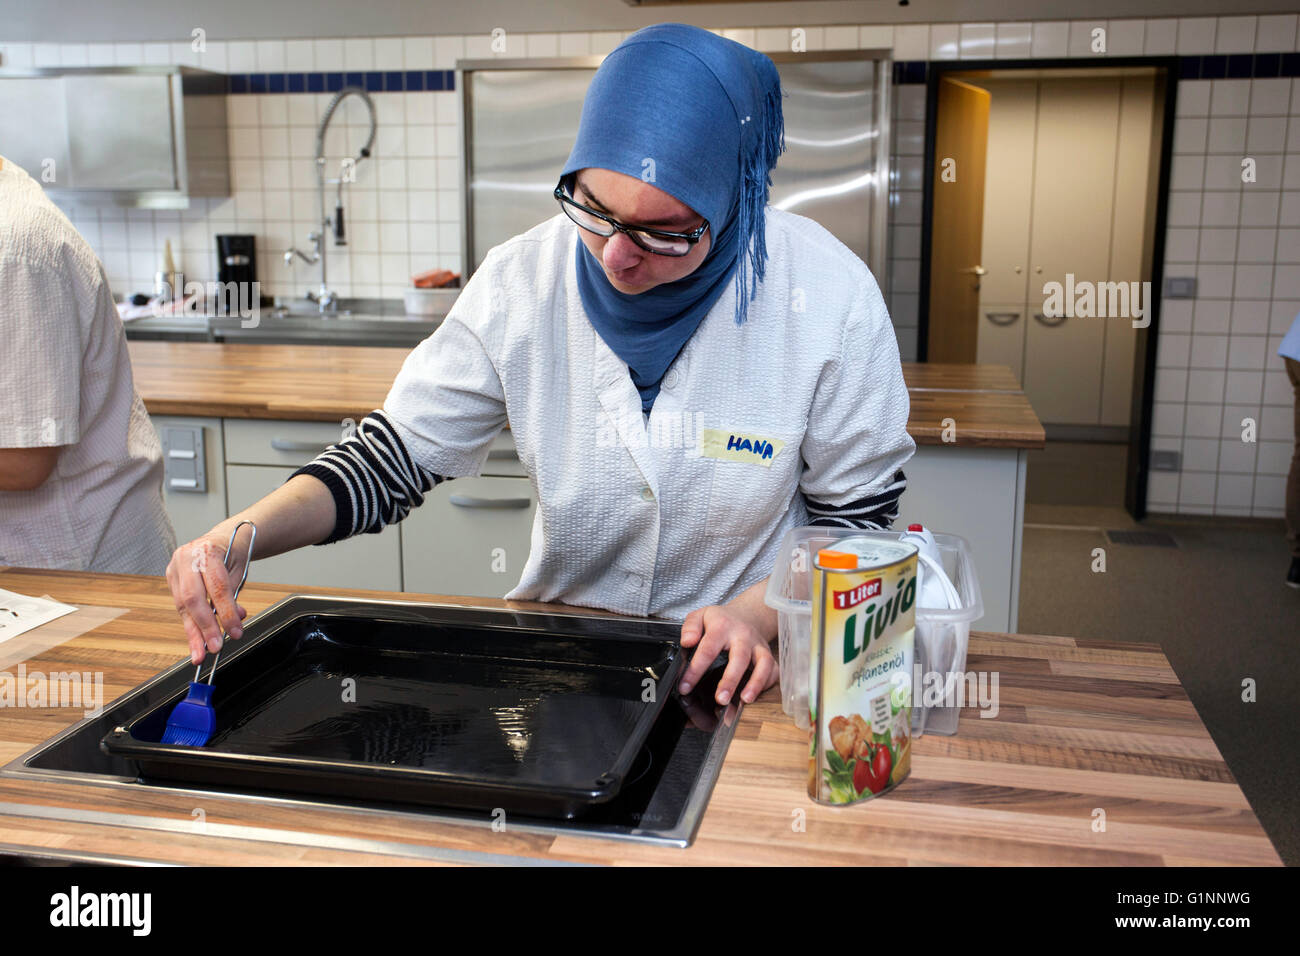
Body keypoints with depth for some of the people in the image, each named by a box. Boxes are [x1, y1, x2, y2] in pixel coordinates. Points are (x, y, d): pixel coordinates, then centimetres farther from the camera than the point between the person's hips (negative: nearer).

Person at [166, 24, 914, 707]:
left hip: (736, 671, 0)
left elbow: (860, 515, -3)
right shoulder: (522, 282, -9)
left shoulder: (830, 296, -14)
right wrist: (241, 535, -19)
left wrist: (760, 613, -20)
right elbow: (394, 459, -3)